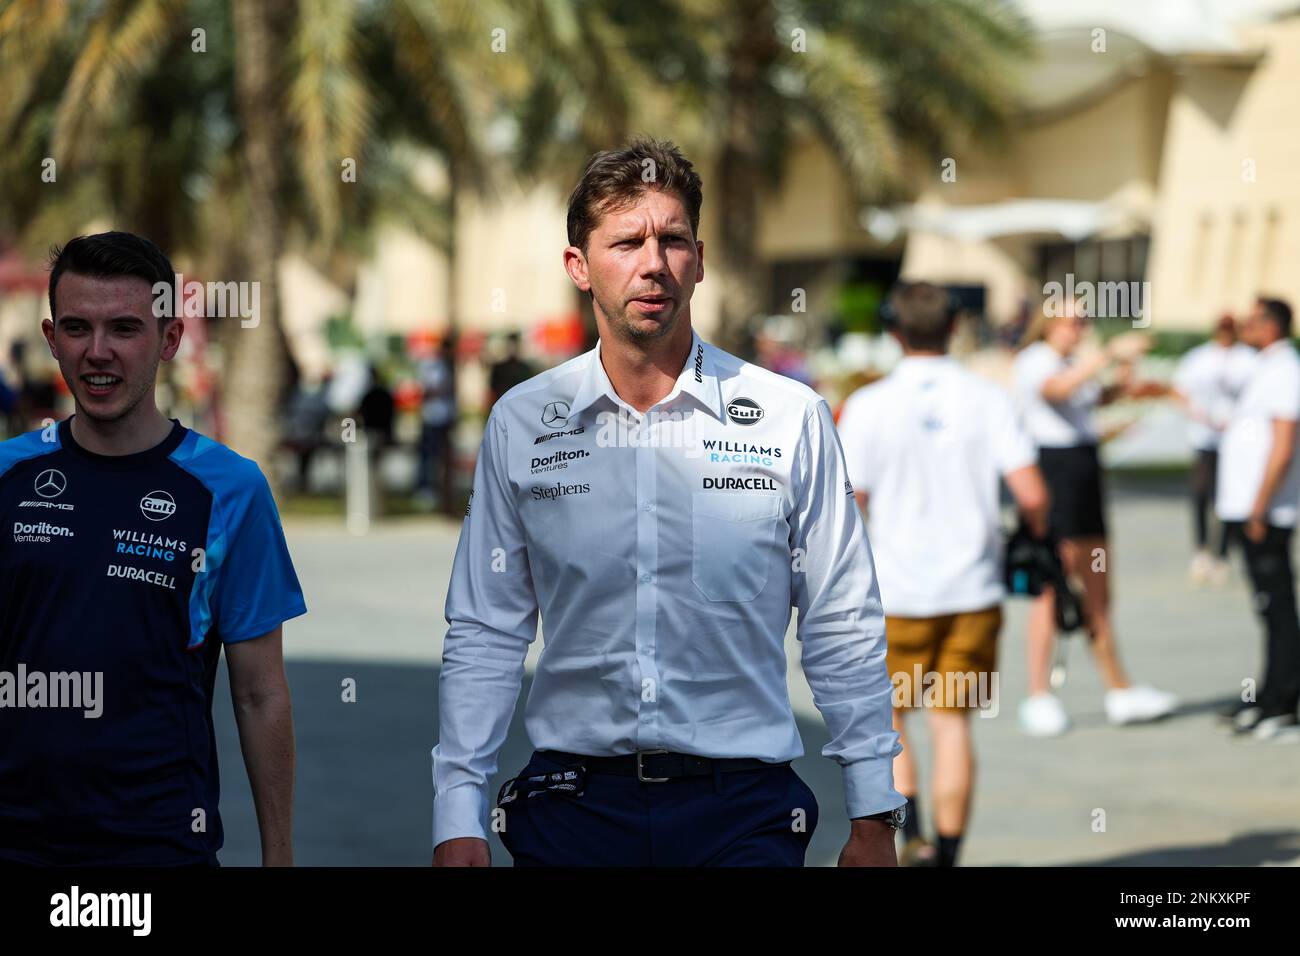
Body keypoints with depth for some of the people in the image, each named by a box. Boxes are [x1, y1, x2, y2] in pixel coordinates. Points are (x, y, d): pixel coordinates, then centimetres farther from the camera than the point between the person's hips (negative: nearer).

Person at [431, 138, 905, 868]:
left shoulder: (792, 417, 0)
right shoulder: (520, 424, 3)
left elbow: (844, 632, 2)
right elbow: (485, 636, 5)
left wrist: (874, 821, 0)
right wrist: (459, 820, 0)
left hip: (742, 807, -1)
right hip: (574, 804, 1)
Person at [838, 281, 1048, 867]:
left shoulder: (868, 407, -6)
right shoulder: (988, 400, -3)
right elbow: (1031, 494, -10)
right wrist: (1035, 533, 11)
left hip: (896, 593, -1)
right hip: (973, 591, 1)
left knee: (885, 715, 15)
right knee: (952, 723, 8)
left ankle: (911, 831, -1)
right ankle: (947, 854, 7)